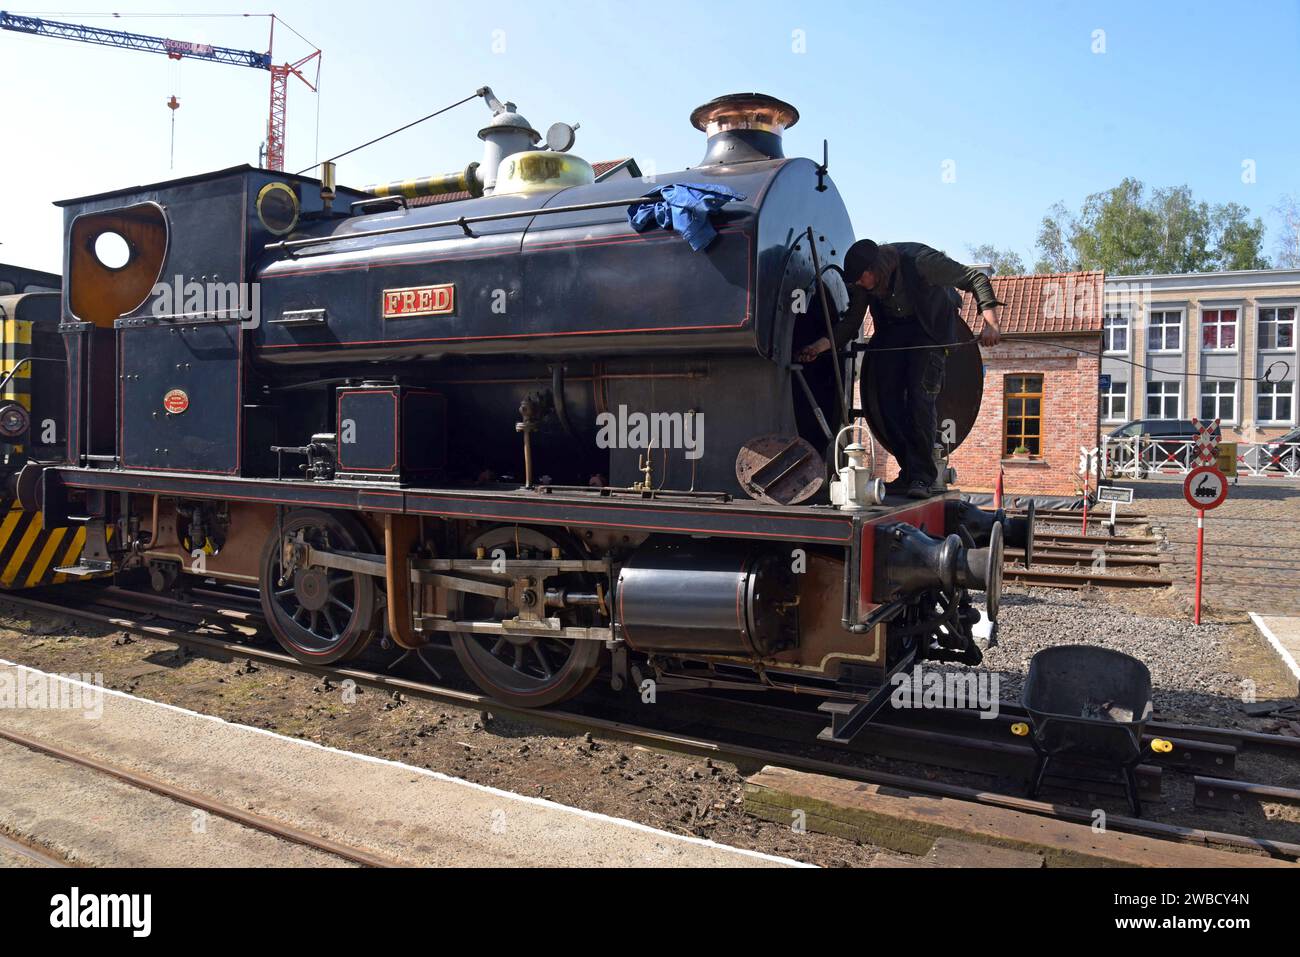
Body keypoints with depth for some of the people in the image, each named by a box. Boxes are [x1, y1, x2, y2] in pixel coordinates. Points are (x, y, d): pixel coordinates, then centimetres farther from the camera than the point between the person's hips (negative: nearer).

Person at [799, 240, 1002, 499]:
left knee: (920, 397, -19)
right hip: (893, 330, 6)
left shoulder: (920, 261, -29)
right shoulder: (862, 280, -14)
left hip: (930, 329, -5)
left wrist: (990, 322, -31)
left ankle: (922, 477, -15)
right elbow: (852, 319, -6)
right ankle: (909, 474, 3)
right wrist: (823, 344, -23)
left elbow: (976, 279, -22)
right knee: (888, 399, -4)